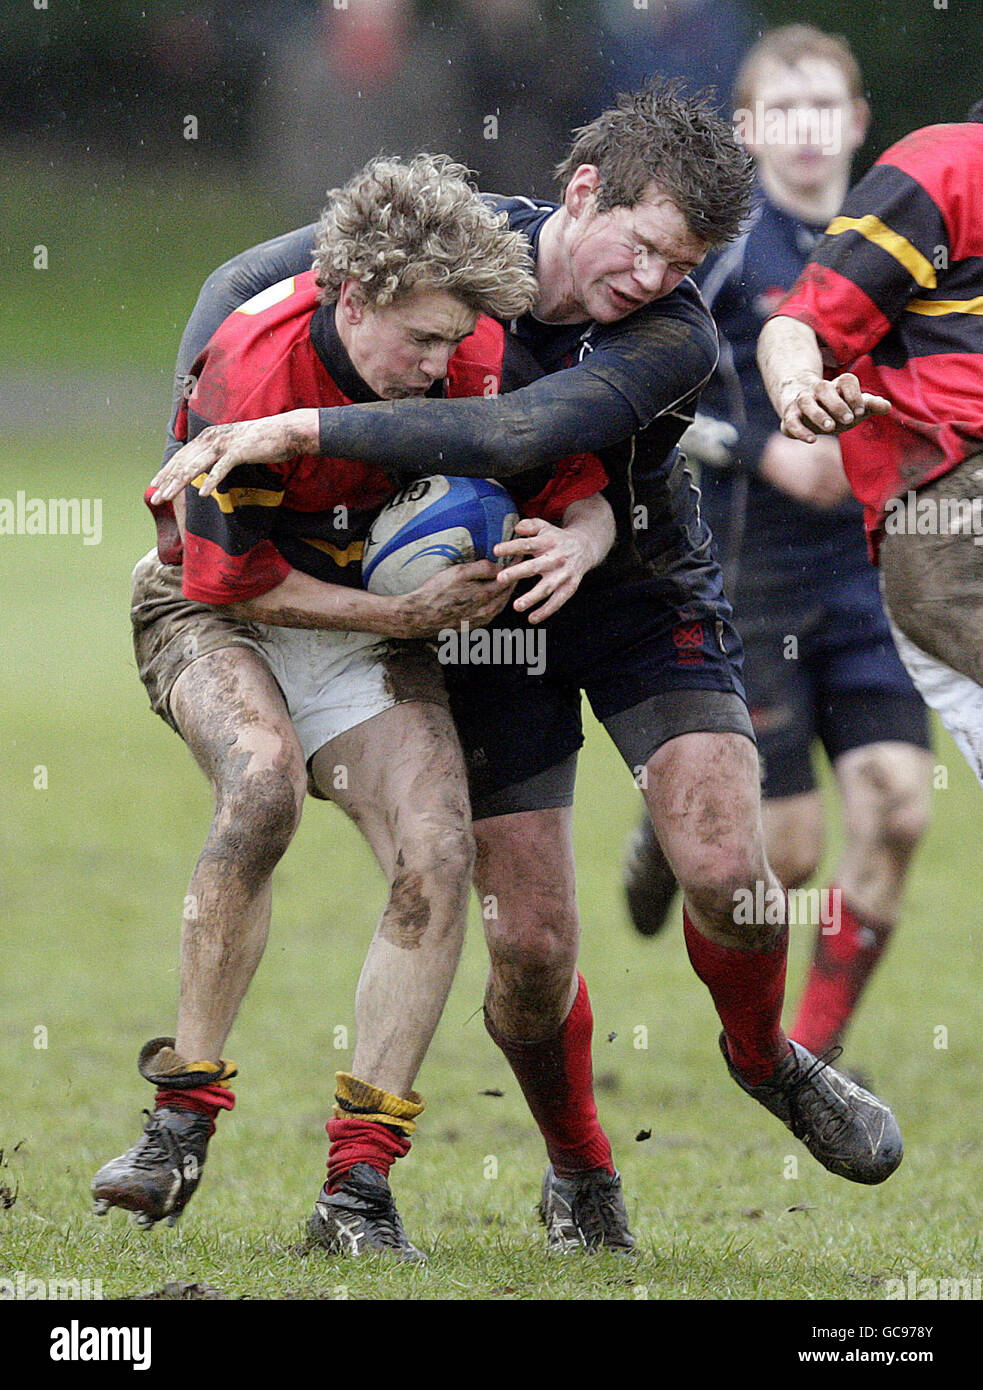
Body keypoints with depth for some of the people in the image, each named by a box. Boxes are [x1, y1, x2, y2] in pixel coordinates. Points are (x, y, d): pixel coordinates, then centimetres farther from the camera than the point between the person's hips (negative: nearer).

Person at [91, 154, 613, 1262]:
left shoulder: (472, 357, -17)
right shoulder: (248, 372, -29)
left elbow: (582, 491, -5)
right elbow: (232, 578, -21)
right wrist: (405, 615, -26)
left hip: (374, 619, 4)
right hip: (214, 609, -4)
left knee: (438, 859, -18)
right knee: (264, 776, -35)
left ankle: (359, 1182, -13)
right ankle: (181, 1119, -26)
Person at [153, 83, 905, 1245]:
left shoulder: (677, 339, -28)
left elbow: (516, 435, -44)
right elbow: (242, 282, -2)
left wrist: (299, 428, -45)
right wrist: (196, 452, -11)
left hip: (643, 594, -1)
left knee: (726, 873, -20)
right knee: (531, 947, -7)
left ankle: (765, 1059, 15)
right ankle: (578, 1174, 21)